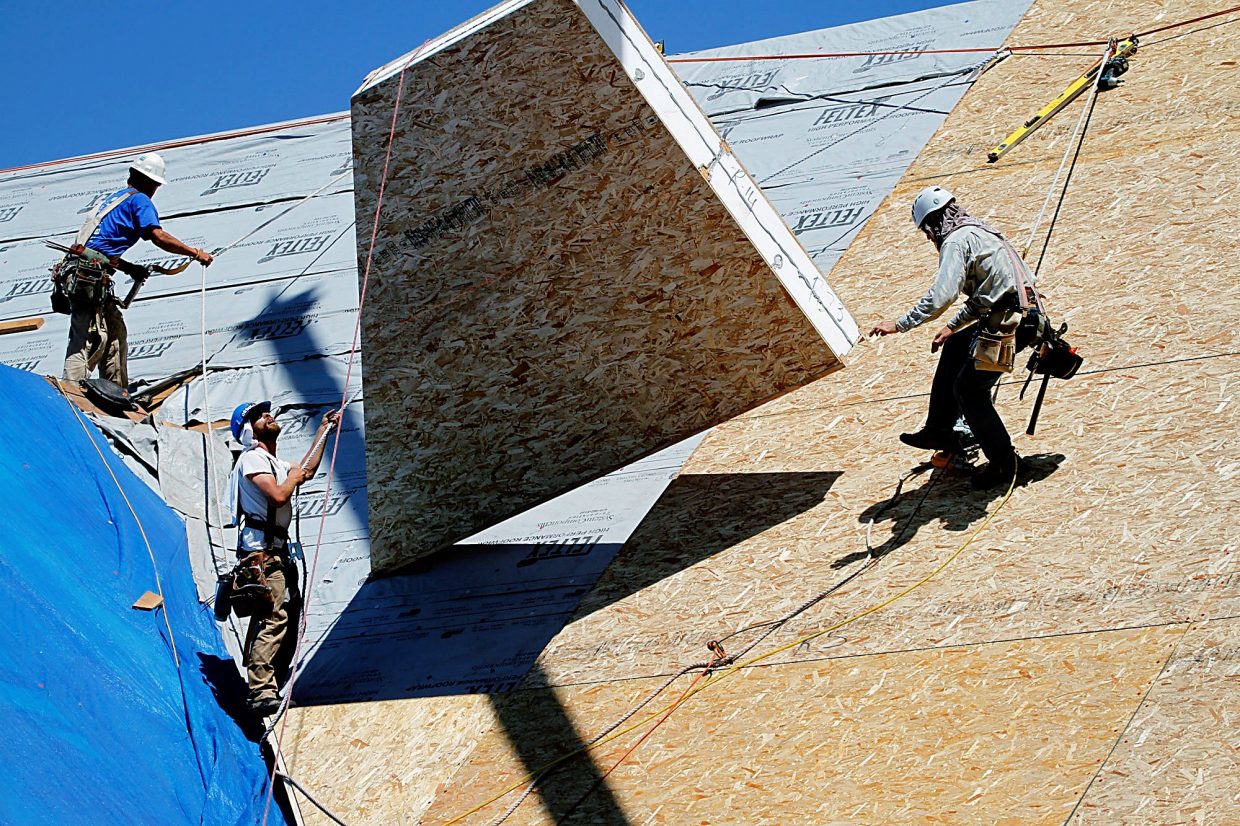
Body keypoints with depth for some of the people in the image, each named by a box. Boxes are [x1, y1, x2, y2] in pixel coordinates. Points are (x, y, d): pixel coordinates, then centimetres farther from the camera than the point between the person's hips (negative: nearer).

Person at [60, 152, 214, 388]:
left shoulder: (114, 198, 28)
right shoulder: (139, 199, 2)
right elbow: (158, 236, -14)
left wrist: (129, 269, 21)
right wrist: (194, 252, -9)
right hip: (91, 274, -9)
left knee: (115, 333, 16)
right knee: (88, 339, -15)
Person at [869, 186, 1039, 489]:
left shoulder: (957, 240, -10)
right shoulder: (980, 233, 20)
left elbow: (941, 295, -22)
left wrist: (900, 325, -17)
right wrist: (952, 327, 32)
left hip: (1007, 324, -10)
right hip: (1016, 313, 10)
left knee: (968, 387, -1)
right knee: (954, 347, 25)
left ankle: (1003, 461, 4)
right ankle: (939, 431, 31)